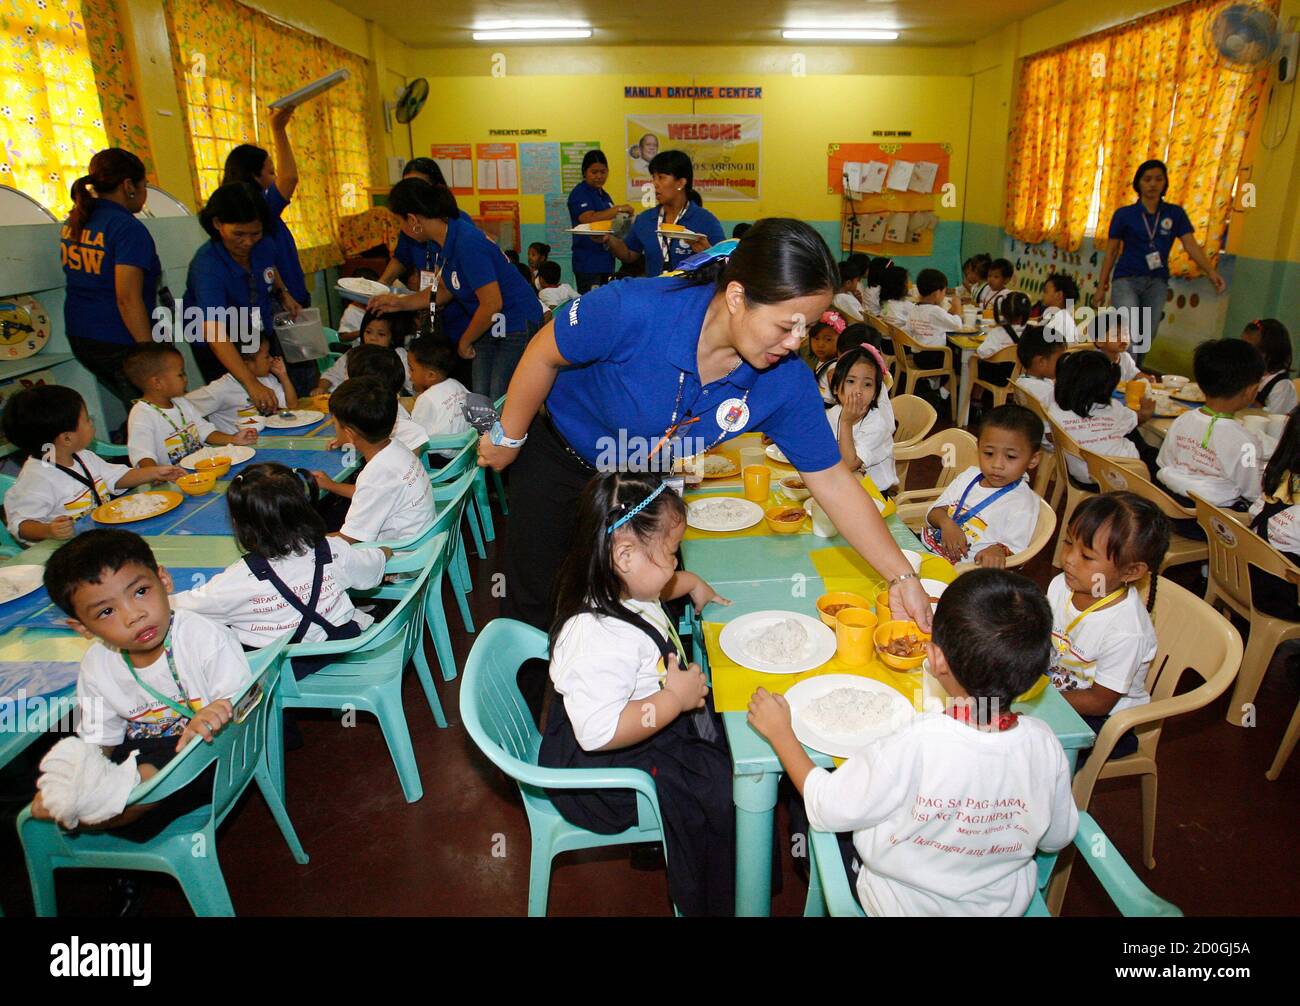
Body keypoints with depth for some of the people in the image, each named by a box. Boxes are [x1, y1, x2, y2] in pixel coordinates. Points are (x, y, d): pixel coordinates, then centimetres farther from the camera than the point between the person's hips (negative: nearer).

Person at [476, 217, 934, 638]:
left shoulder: (786, 382, -23)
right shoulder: (634, 310, -36)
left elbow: (832, 481, -15)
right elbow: (544, 356, -19)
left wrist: (902, 576, -18)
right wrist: (508, 438, -6)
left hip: (647, 482, 3)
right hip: (559, 461, -2)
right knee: (536, 607, 10)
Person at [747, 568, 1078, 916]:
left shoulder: (916, 746, -38)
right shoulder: (1044, 743, -24)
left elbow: (828, 809, -23)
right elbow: (1057, 838, -5)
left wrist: (779, 731, -11)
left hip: (903, 903, -4)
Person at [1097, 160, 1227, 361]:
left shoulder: (1175, 214, 6)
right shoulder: (1123, 214, 0)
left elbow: (1191, 245, -2)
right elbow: (1111, 252, 4)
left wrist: (1211, 272, -17)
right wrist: (1101, 286, 3)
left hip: (1157, 282, 3)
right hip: (1126, 279, -3)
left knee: (1146, 338, 8)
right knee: (1129, 334, -20)